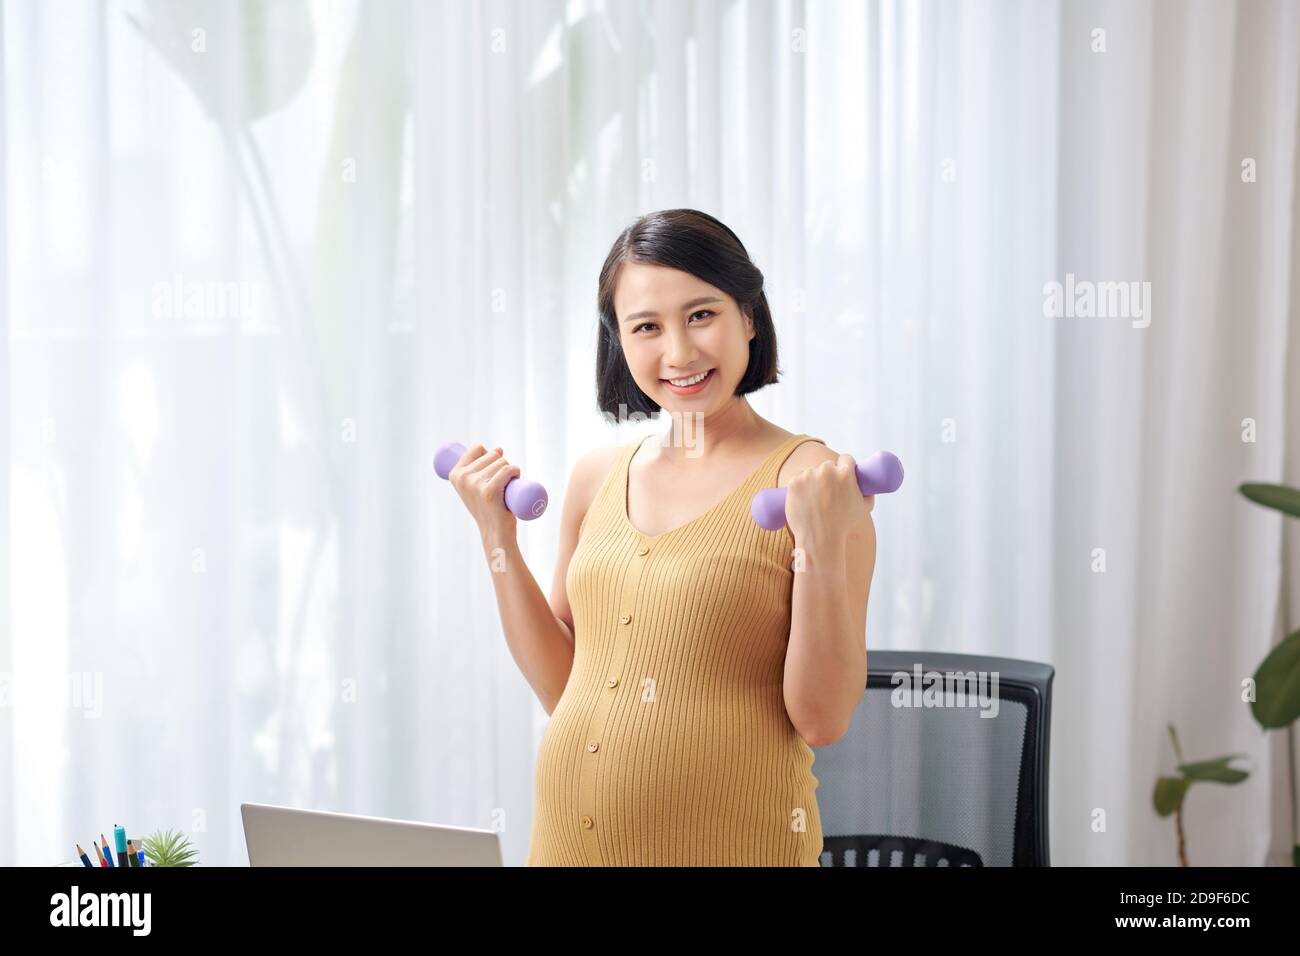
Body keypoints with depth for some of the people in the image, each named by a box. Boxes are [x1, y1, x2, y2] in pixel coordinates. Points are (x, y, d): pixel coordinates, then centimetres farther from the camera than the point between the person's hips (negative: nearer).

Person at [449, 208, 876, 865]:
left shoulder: (810, 479, -11)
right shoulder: (597, 478, 4)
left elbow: (823, 722, -13)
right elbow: (561, 688, 7)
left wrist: (824, 547, -24)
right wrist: (497, 537, 2)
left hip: (729, 843, -4)